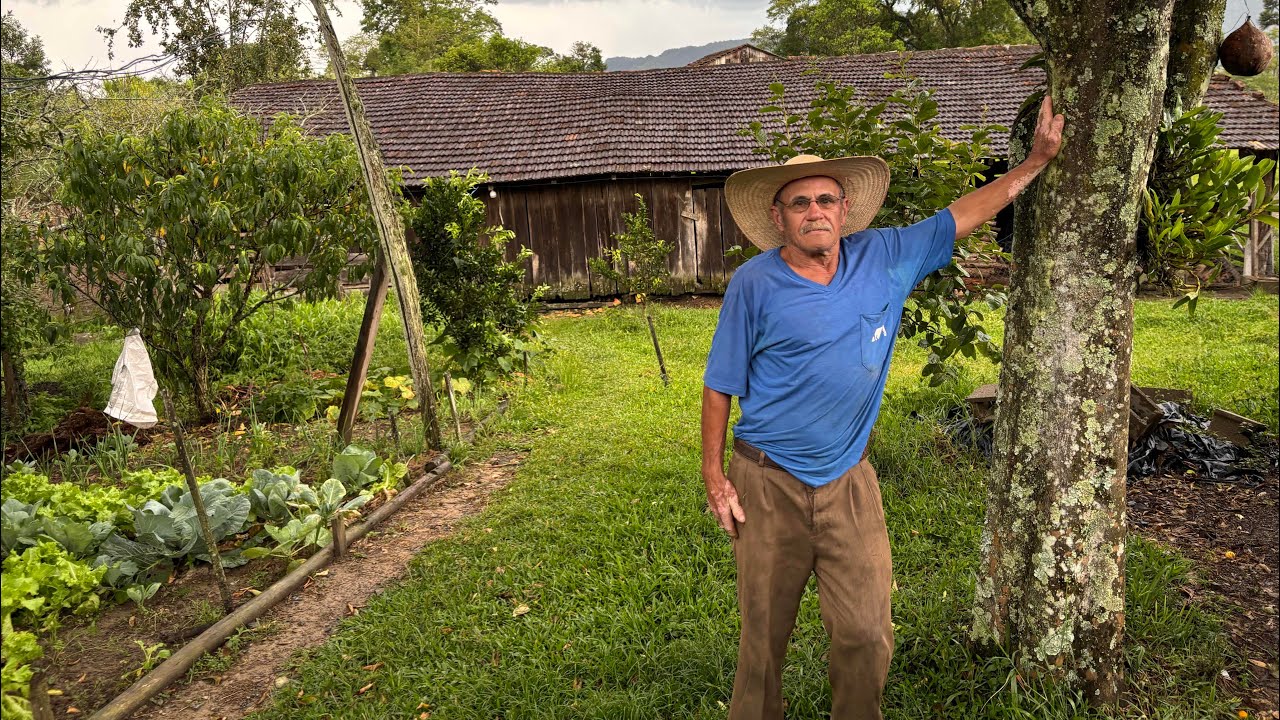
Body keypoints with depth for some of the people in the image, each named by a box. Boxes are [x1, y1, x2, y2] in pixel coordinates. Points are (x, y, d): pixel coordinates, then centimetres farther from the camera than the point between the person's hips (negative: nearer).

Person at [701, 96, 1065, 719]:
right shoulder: (754, 283, -10)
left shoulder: (884, 259, -1)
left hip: (848, 481, 3)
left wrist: (1037, 160, 13)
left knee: (867, 636, 5)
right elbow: (721, 386, -5)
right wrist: (715, 479, -5)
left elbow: (965, 214, 11)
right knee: (764, 635, 12)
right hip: (768, 484, -2)